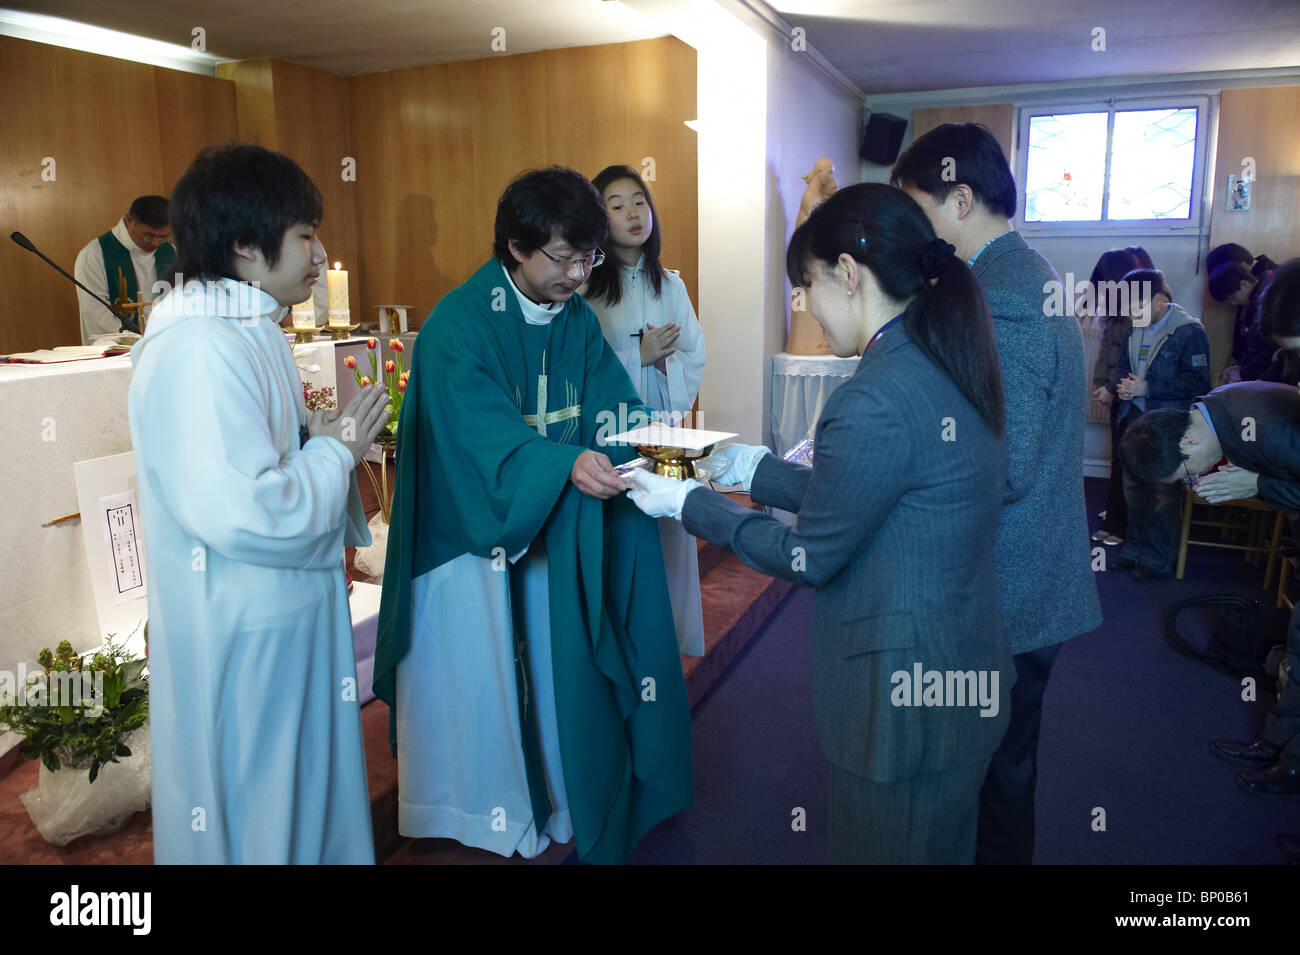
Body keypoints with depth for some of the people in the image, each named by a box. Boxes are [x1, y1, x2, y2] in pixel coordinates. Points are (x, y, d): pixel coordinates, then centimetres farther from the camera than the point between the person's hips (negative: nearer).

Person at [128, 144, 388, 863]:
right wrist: (335, 452, -17)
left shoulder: (246, 327, 9)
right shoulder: (200, 350, -25)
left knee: (302, 786, 25)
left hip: (286, 611, 10)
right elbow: (242, 512, -32)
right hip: (244, 634, -10)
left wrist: (322, 438, 3)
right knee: (253, 810, 11)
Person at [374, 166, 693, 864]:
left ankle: (560, 804, 32)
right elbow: (488, 438, -28)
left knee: (559, 672, 12)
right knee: (483, 681, 6)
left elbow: (614, 409, -2)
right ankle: (484, 819, 28)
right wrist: (569, 464, -44)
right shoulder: (458, 326, -17)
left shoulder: (578, 320, 3)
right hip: (471, 534, -5)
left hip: (553, 534, 5)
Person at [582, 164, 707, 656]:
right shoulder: (585, 289, -5)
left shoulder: (670, 284, 10)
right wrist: (638, 355, -13)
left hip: (666, 428, 4)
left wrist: (670, 382, -5)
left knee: (670, 533, 6)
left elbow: (694, 353, 11)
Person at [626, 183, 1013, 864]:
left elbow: (808, 557, -17)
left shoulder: (874, 402, -28)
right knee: (942, 845, 27)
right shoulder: (945, 367, 2)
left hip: (903, 697, -9)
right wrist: (757, 468, 14)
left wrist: (687, 501, -8)